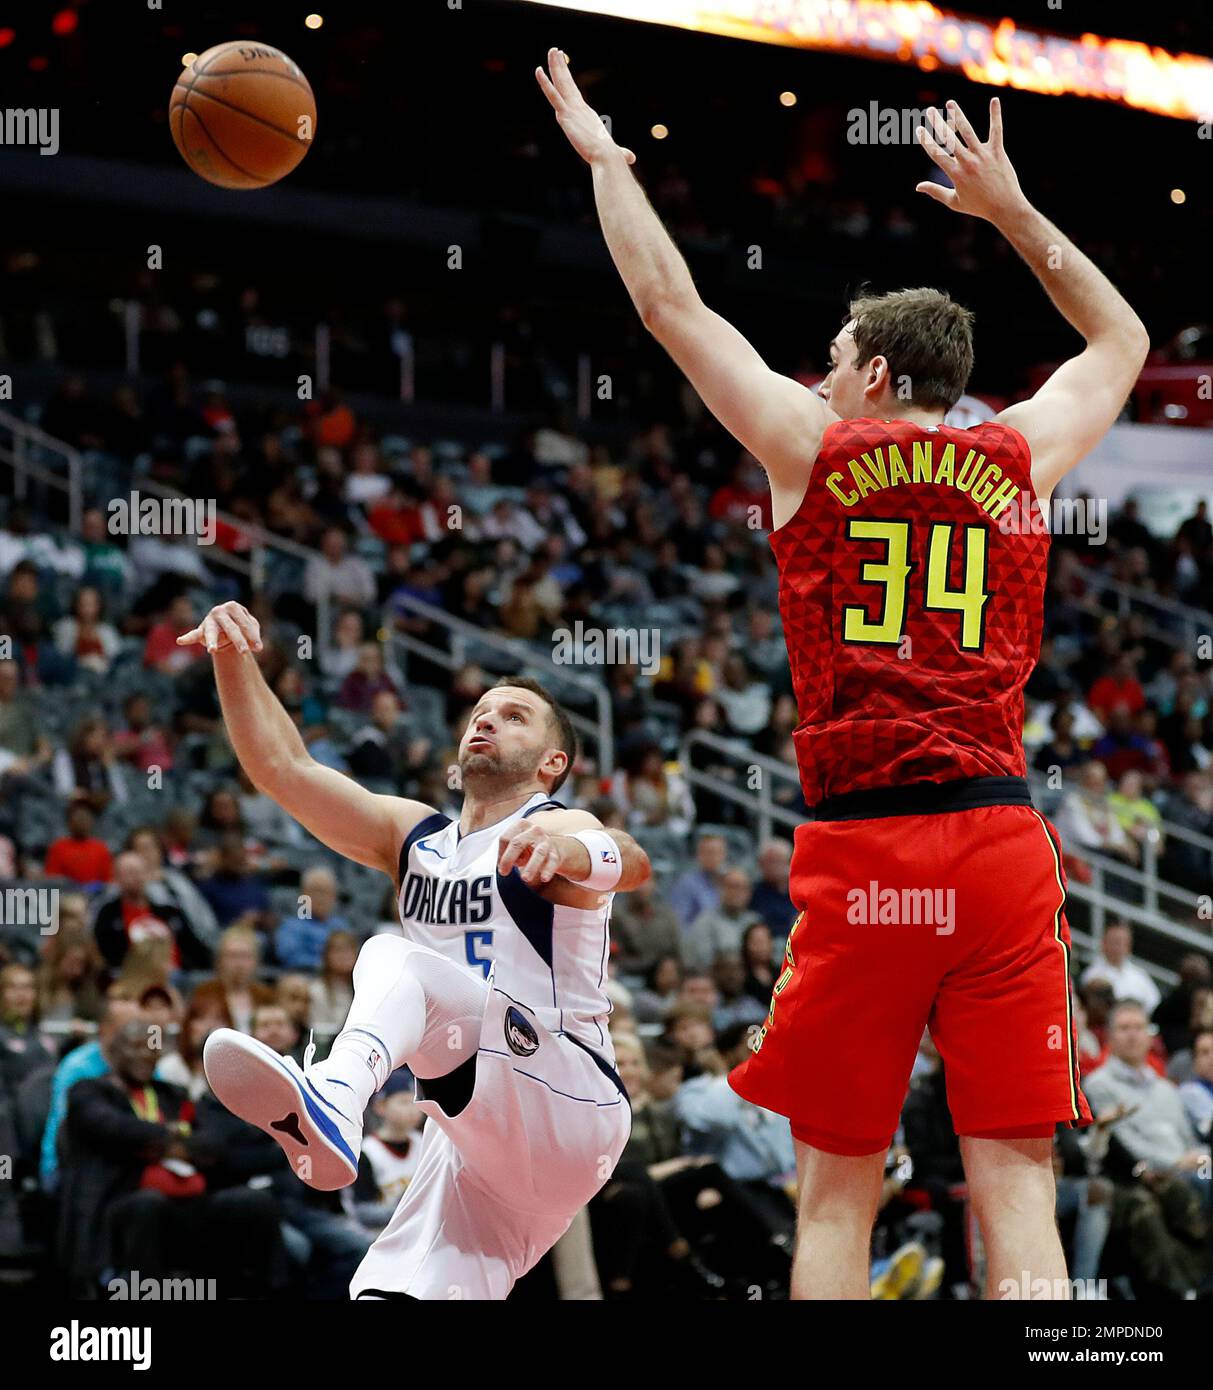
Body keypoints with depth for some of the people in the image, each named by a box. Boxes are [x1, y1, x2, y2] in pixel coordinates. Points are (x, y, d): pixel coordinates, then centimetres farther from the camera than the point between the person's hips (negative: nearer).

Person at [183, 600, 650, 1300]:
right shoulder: (413, 836, 21)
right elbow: (284, 765, 10)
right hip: (481, 1150, 7)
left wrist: (566, 849, -49)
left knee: (395, 959, -28)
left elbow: (630, 863, -25)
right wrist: (234, 659, -8)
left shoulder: (561, 829, 0)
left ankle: (333, 1098, -60)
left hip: (569, 1104, -7)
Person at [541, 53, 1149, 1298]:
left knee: (837, 1193, 5)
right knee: (1015, 1191, -2)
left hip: (861, 847, -2)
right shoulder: (1017, 459, 10)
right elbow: (1121, 340, 30)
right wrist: (1011, 210, 35)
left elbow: (667, 303, 13)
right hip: (1002, 844, 2)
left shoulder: (812, 447, 4)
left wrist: (603, 154, 26)